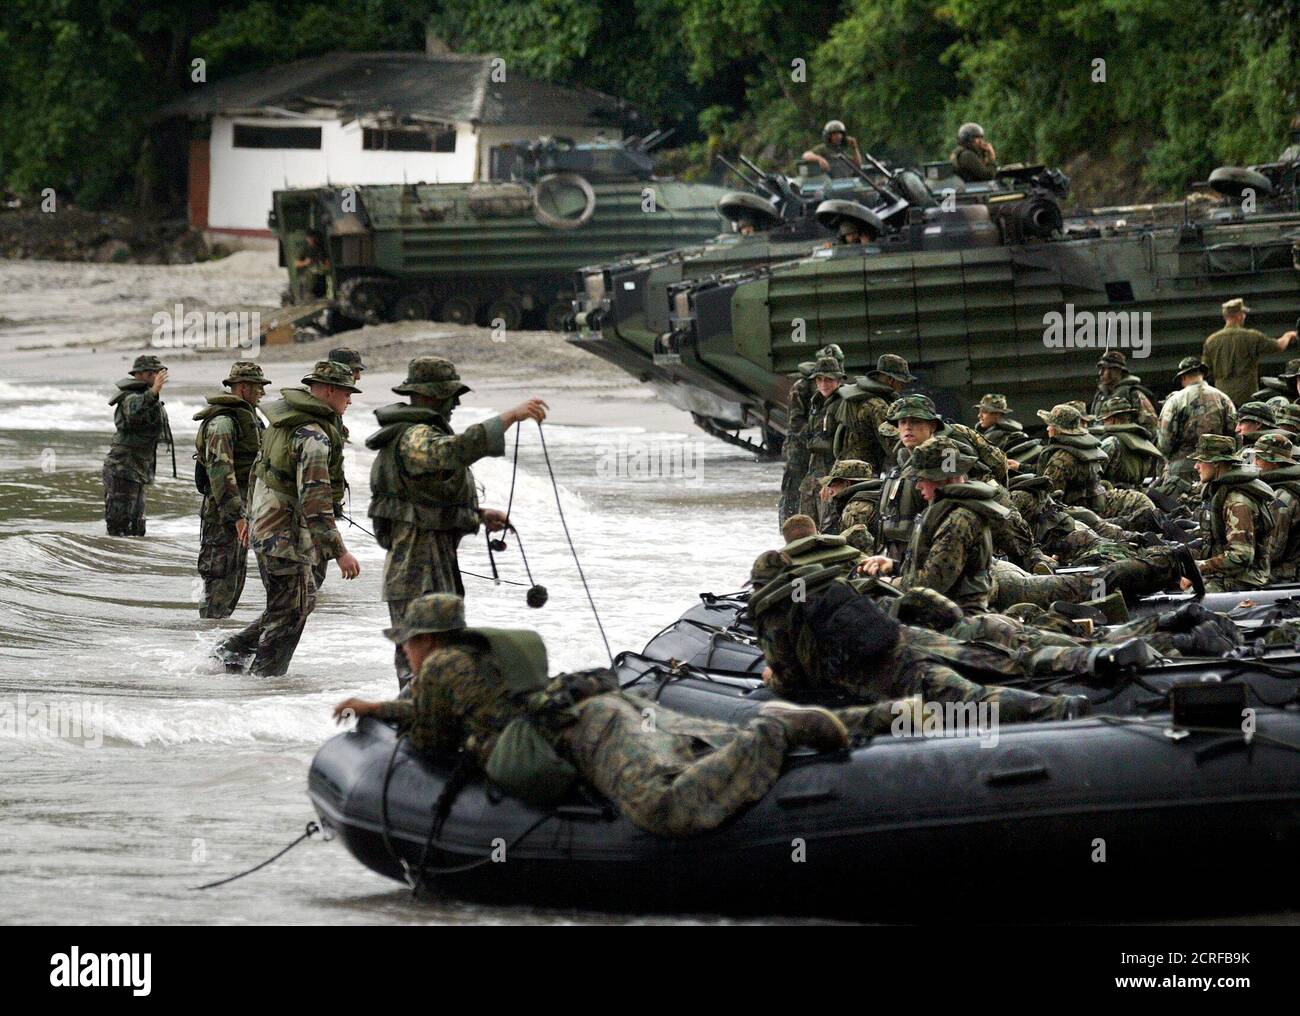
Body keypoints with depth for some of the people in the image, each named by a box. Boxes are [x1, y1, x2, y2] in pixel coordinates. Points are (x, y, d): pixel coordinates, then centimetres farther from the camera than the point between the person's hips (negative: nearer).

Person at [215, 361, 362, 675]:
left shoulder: (282, 419, 9)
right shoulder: (313, 436, -22)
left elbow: (258, 470, 21)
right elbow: (315, 502, -26)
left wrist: (257, 516, 32)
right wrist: (340, 552, -24)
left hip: (264, 528, 10)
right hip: (287, 537, -10)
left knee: (304, 600, 21)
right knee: (290, 614, 2)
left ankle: (234, 650, 24)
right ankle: (265, 678, 9)